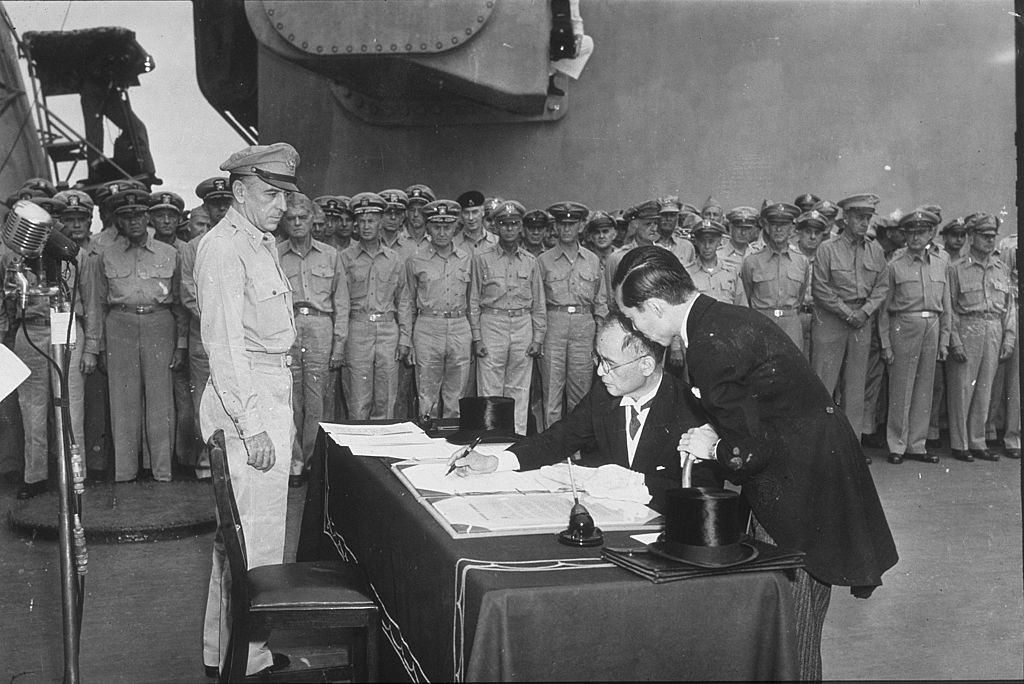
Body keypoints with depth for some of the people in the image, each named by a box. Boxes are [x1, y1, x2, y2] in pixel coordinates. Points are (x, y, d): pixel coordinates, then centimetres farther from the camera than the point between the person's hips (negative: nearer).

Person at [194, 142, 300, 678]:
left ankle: (228, 644, 29)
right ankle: (243, 658, 8)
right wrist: (251, 426, -23)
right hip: (245, 401, -10)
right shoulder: (223, 247, -14)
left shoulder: (264, 243, 16)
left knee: (246, 529, 17)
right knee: (252, 535, -3)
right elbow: (224, 345, -20)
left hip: (274, 393, 10)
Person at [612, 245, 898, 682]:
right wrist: (716, 433, 7)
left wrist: (713, 449, -3)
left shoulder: (710, 347, -22)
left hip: (800, 490, -10)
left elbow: (756, 450, -21)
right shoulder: (724, 318, 8)